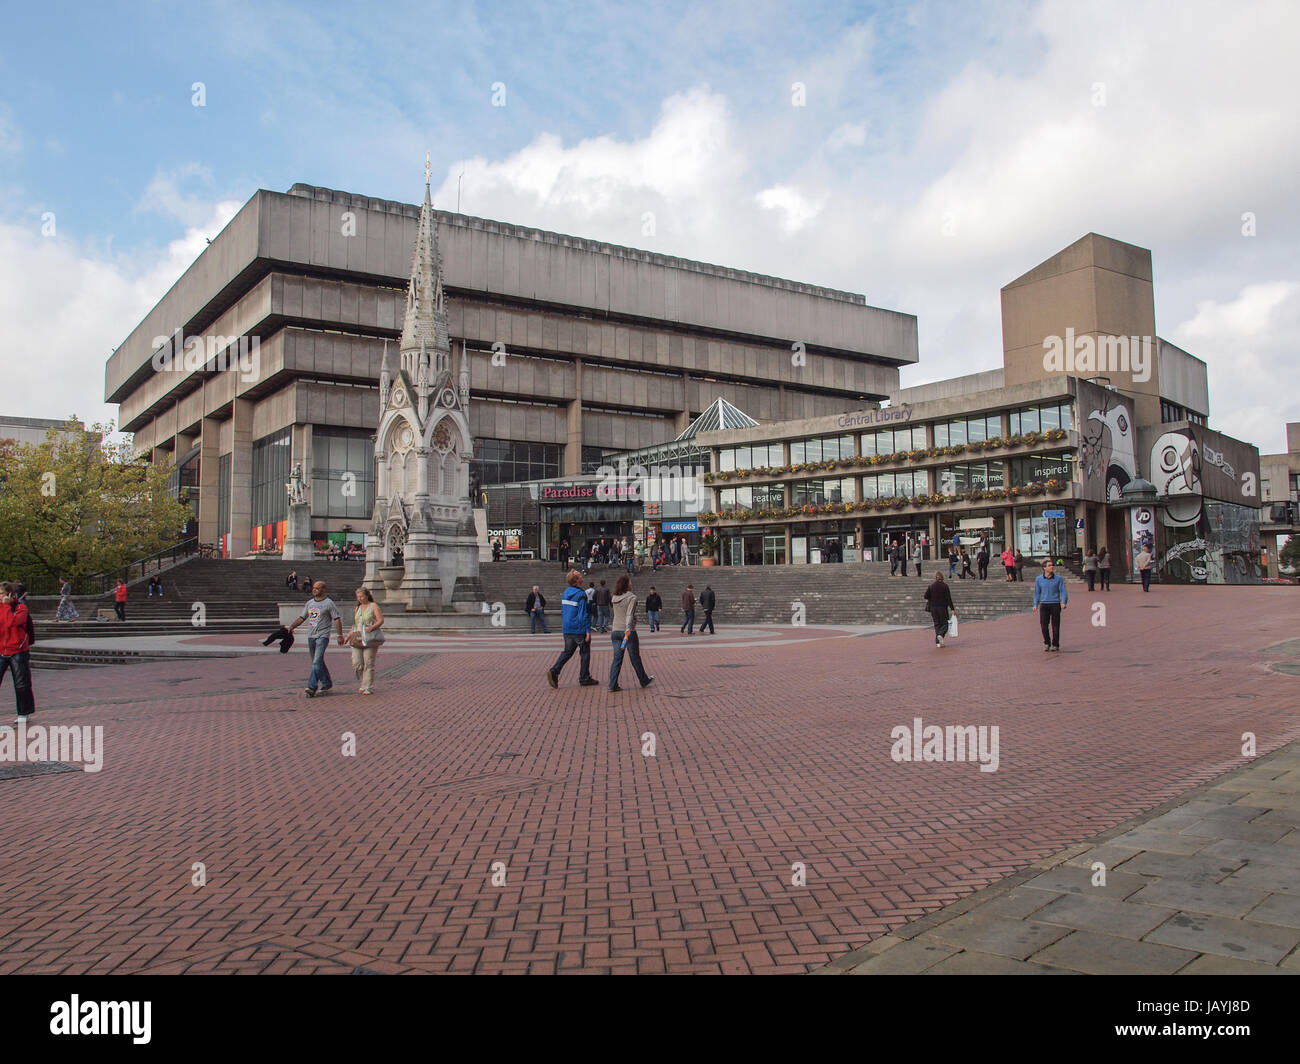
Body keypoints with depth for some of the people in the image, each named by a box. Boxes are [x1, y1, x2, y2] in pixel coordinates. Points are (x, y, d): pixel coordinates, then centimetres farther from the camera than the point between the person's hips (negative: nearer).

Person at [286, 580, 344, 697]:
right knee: (318, 662, 12)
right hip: (311, 636, 7)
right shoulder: (310, 602, 14)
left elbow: (337, 619, -5)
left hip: (322, 636, -7)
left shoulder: (329, 603, -4)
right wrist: (291, 627, 0)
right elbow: (302, 617, 15)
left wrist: (340, 635, -9)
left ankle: (312, 687, -19)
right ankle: (326, 684, 25)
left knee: (317, 662, -16)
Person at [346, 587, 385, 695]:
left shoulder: (374, 606, 0)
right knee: (357, 663, -3)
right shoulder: (358, 608, 17)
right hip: (358, 638, 5)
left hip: (370, 639, -5)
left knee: (369, 664, -5)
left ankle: (369, 687, 2)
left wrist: (371, 627, -23)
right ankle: (364, 682, 19)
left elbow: (381, 620, -9)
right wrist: (348, 636, 14)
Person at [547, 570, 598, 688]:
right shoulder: (580, 595, -18)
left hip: (567, 629, 7)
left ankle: (554, 671, -5)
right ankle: (584, 678, 13)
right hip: (579, 629, -7)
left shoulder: (566, 592, 8)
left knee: (567, 652, 13)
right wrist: (588, 630, -16)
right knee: (585, 653, 7)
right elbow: (583, 614, -20)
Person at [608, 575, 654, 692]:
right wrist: (628, 629, -33)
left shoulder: (615, 598, 9)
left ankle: (613, 685, 0)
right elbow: (629, 614, -23)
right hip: (629, 632, -5)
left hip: (615, 631, 5)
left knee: (617, 659, 6)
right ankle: (644, 681, 24)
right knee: (635, 658, 8)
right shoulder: (631, 598, -10)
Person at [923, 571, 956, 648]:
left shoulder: (931, 586, -1)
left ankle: (938, 642, 4)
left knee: (937, 624, 10)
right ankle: (941, 635, -23)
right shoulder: (945, 586, -6)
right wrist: (952, 609, -7)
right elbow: (949, 598, -9)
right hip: (943, 607, -2)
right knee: (944, 623, 7)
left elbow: (926, 596, -2)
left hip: (933, 608, 2)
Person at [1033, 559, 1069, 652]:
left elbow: (1063, 591, -2)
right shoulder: (1039, 579, 4)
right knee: (1043, 625, -8)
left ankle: (1055, 645, 16)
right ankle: (1046, 643, 13)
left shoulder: (1059, 578, -1)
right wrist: (1035, 605, 2)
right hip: (1044, 605, 1)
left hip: (1055, 605, -1)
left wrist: (1064, 602, -16)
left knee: (1055, 626, 2)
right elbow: (1037, 593, 12)